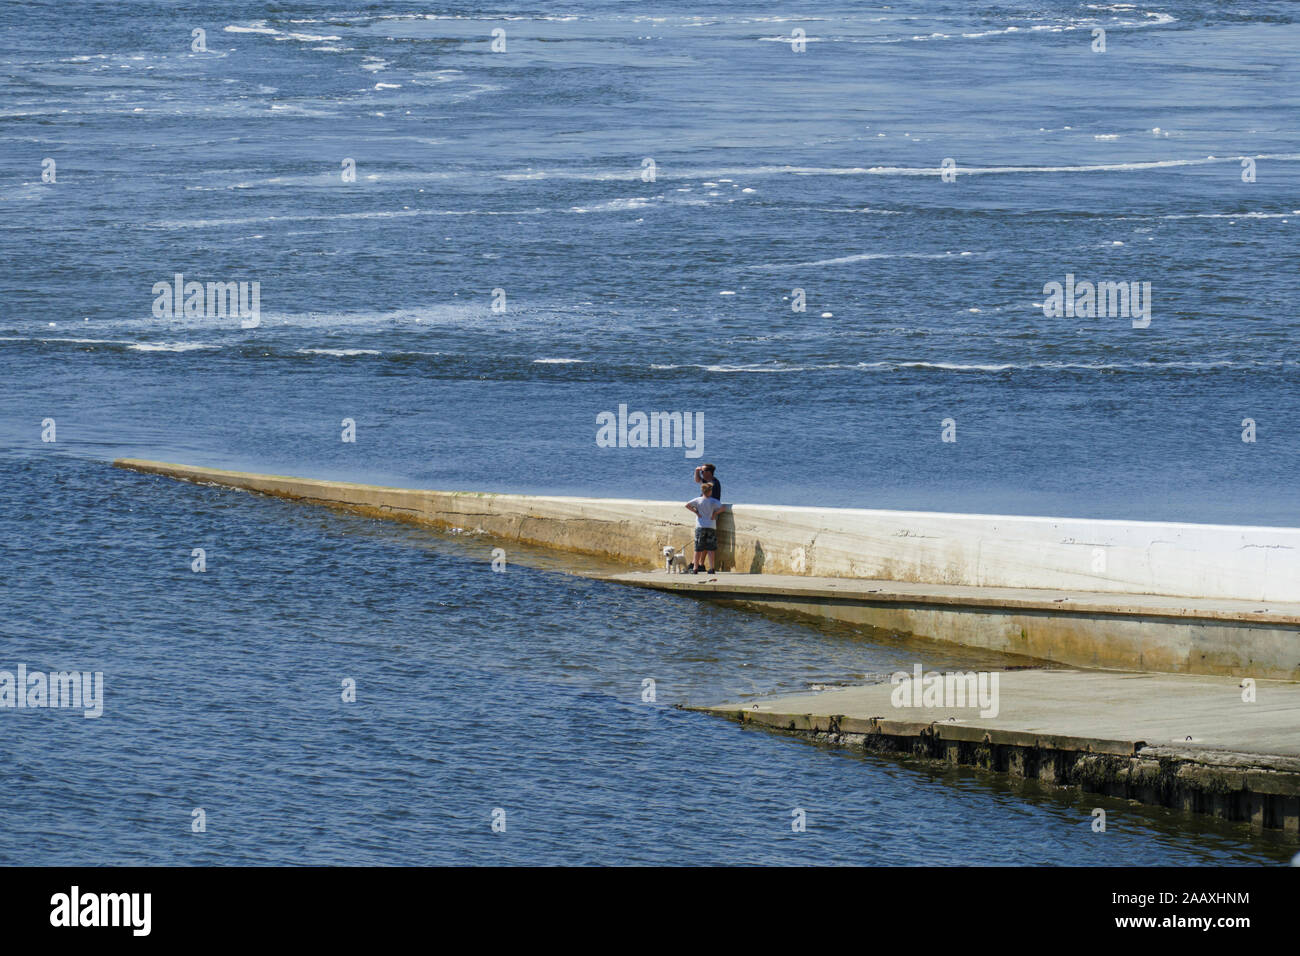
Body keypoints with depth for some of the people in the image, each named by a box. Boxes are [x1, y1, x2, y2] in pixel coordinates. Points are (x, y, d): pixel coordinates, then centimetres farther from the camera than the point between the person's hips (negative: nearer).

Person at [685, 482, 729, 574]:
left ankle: (695, 568, 4)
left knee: (698, 549, 4)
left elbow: (687, 505, -6)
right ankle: (712, 568, 1)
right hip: (711, 527, 0)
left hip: (700, 527, 0)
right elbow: (723, 508, -13)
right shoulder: (714, 501, -4)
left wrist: (696, 512, 1)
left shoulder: (698, 500, -1)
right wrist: (715, 513, 0)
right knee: (711, 549, 3)